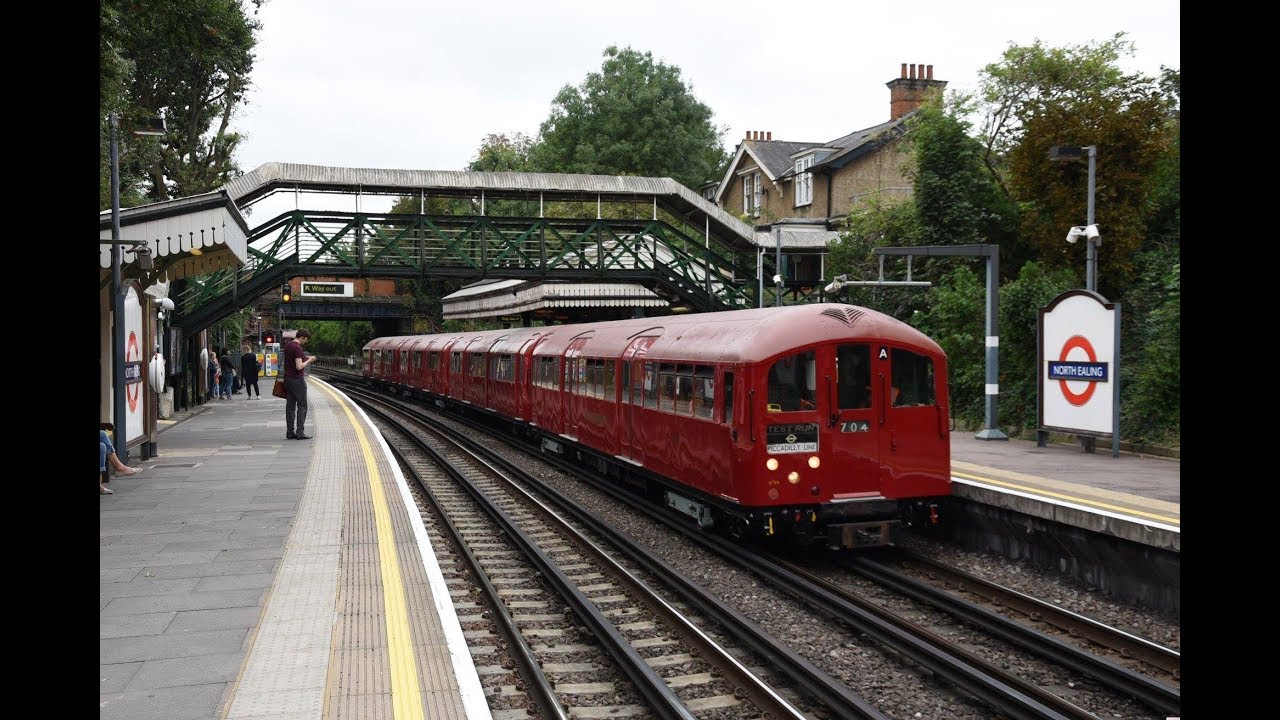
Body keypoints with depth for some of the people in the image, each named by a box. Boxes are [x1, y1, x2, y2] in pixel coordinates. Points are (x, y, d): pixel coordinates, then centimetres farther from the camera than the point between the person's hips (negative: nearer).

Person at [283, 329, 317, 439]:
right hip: (297, 380, -9)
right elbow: (299, 366, -23)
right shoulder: (297, 348, -16)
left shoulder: (287, 346, 12)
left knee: (290, 406, 9)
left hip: (287, 379, 9)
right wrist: (309, 361, -8)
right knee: (302, 406, -3)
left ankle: (290, 432, 10)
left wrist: (305, 360, 16)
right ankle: (300, 432, -5)